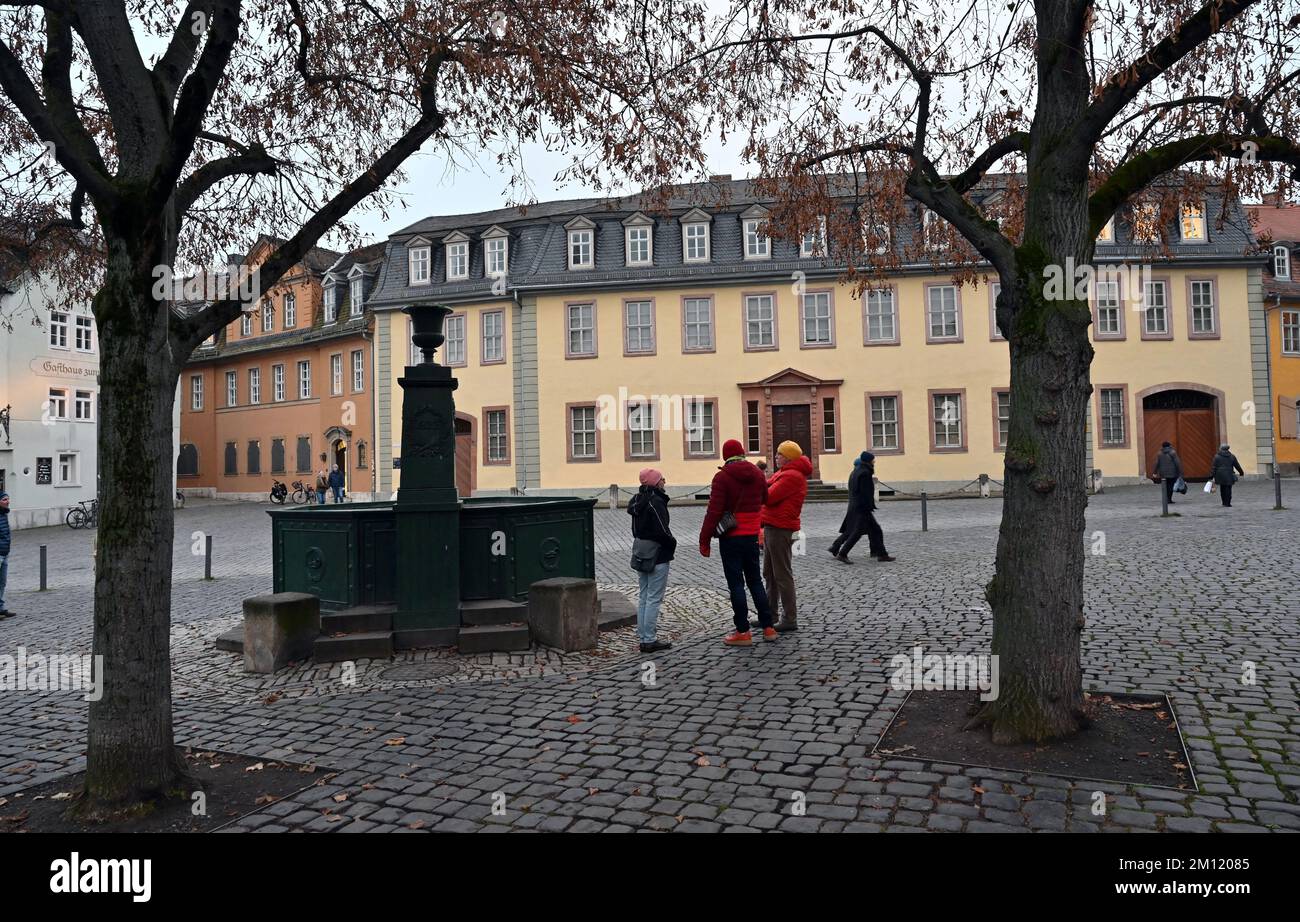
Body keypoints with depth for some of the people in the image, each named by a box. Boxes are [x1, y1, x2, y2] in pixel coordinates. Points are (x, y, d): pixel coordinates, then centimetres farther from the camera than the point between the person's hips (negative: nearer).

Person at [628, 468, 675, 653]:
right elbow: (663, 531, -21)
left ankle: (642, 637, 19)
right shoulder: (656, 502, -18)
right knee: (654, 598, -3)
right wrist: (672, 543, -4)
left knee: (643, 597, 14)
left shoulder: (638, 502, 10)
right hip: (658, 556, -9)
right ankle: (649, 640, 0)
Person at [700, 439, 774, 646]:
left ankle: (743, 632, 3)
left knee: (736, 584, 1)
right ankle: (768, 627, 16)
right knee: (755, 581, 15)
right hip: (752, 535, 5)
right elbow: (766, 499, 13)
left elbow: (714, 511, -15)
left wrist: (704, 540, -10)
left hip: (730, 537, -5)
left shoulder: (722, 477, -12)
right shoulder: (757, 474, 4)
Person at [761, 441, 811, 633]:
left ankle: (789, 619, 0)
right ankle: (771, 615, 24)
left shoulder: (792, 476, -16)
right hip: (772, 527, 11)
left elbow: (769, 497, -21)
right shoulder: (784, 473, 19)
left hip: (780, 530, -11)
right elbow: (768, 486, 15)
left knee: (782, 575, -5)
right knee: (769, 574, 16)